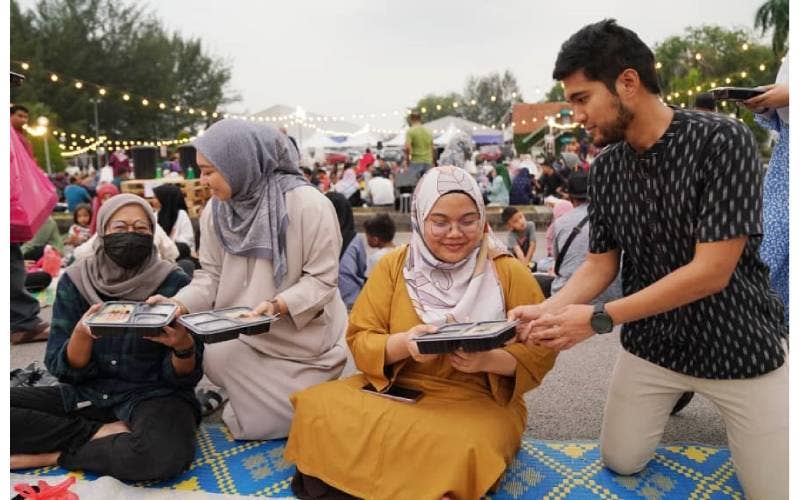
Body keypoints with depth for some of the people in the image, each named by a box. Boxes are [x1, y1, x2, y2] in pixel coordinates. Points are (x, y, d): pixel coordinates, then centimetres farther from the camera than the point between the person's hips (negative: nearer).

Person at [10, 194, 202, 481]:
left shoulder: (174, 283, -9)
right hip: (88, 393, 3)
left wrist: (184, 347, -32)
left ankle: (54, 455, -10)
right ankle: (103, 434, -10)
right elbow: (62, 369, -4)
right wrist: (81, 334, -25)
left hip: (152, 394, -2)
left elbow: (184, 377, -9)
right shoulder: (74, 281, -1)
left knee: (164, 452, -36)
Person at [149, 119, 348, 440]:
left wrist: (279, 305, -34)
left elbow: (322, 279, -19)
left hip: (301, 340, -4)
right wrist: (178, 304, -17)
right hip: (243, 337, 5)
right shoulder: (216, 210, -3)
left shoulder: (307, 204, -22)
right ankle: (246, 400, 20)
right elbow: (211, 275, 1)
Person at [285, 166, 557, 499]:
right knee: (315, 407, -23)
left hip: (478, 401, -1)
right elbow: (360, 339, 0)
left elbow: (541, 352, -2)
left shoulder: (510, 273, -2)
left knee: (460, 452, -35)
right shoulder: (393, 265, 2)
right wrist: (403, 344, -22)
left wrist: (490, 359, -22)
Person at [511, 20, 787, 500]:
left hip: (741, 343, -4)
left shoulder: (722, 140, -21)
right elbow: (600, 265, 0)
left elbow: (711, 271, -25)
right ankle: (674, 397, 37)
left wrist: (597, 319, -26)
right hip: (651, 343, 4)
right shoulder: (605, 169, -4)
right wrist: (546, 311, -18)